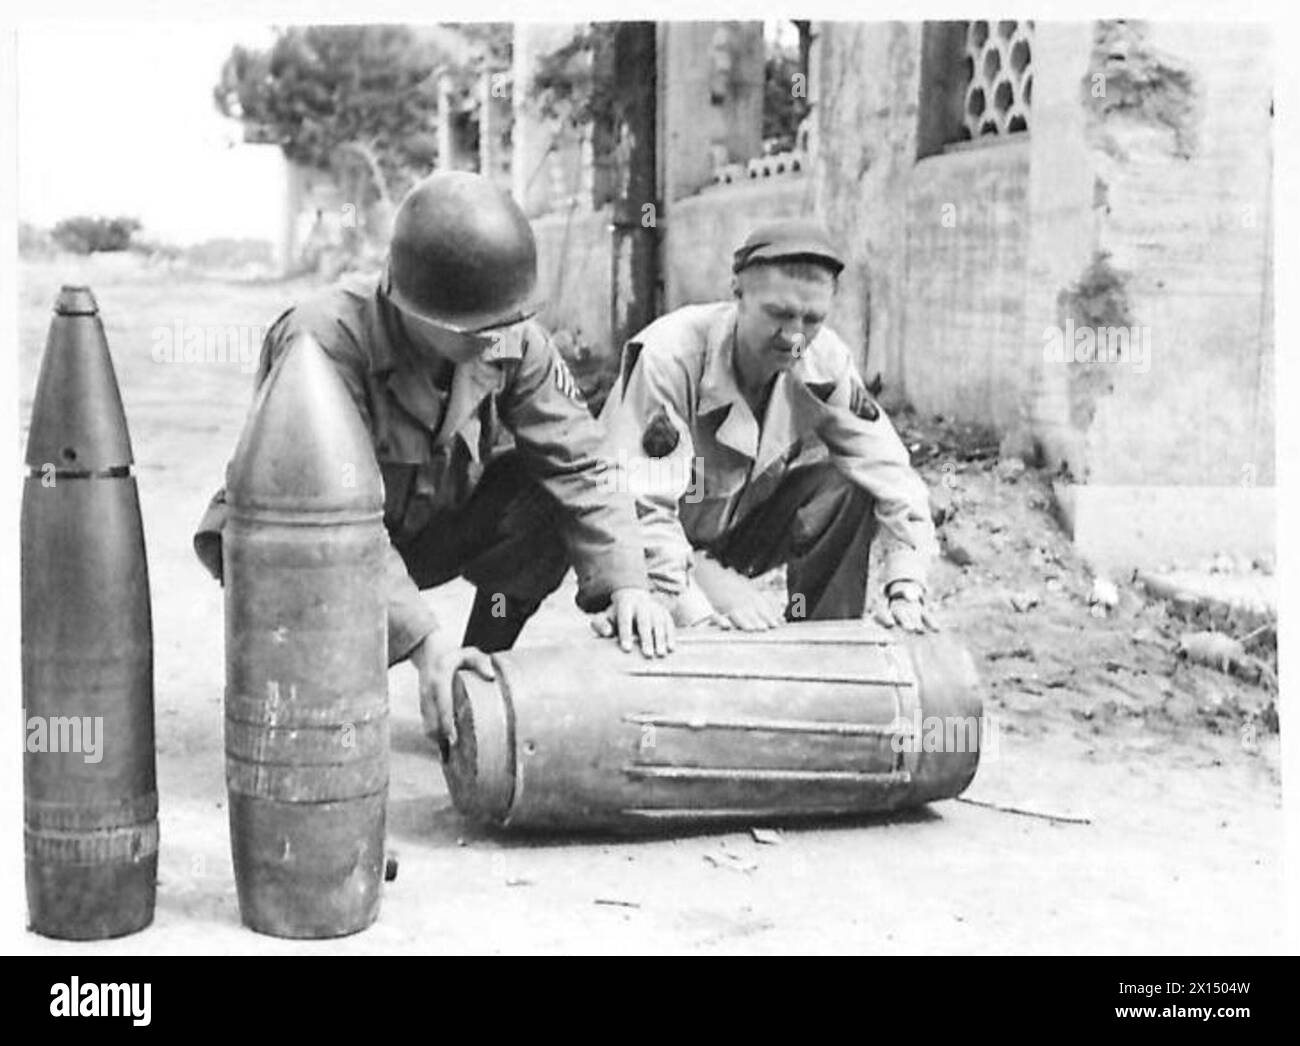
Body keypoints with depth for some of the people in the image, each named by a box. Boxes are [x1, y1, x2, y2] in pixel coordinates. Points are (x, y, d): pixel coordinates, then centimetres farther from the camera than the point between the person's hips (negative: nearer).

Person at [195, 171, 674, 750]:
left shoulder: (510, 339, -16)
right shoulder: (324, 341, -33)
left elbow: (575, 462, -16)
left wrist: (623, 581, -31)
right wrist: (420, 638, -48)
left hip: (427, 529, 5)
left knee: (547, 498, -20)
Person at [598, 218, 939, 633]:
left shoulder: (825, 359, -15)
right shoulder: (669, 355, -30)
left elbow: (890, 474, -14)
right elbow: (640, 505, -34)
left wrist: (905, 588, -27)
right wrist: (694, 611, -43)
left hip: (743, 527, 5)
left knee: (845, 490, -20)